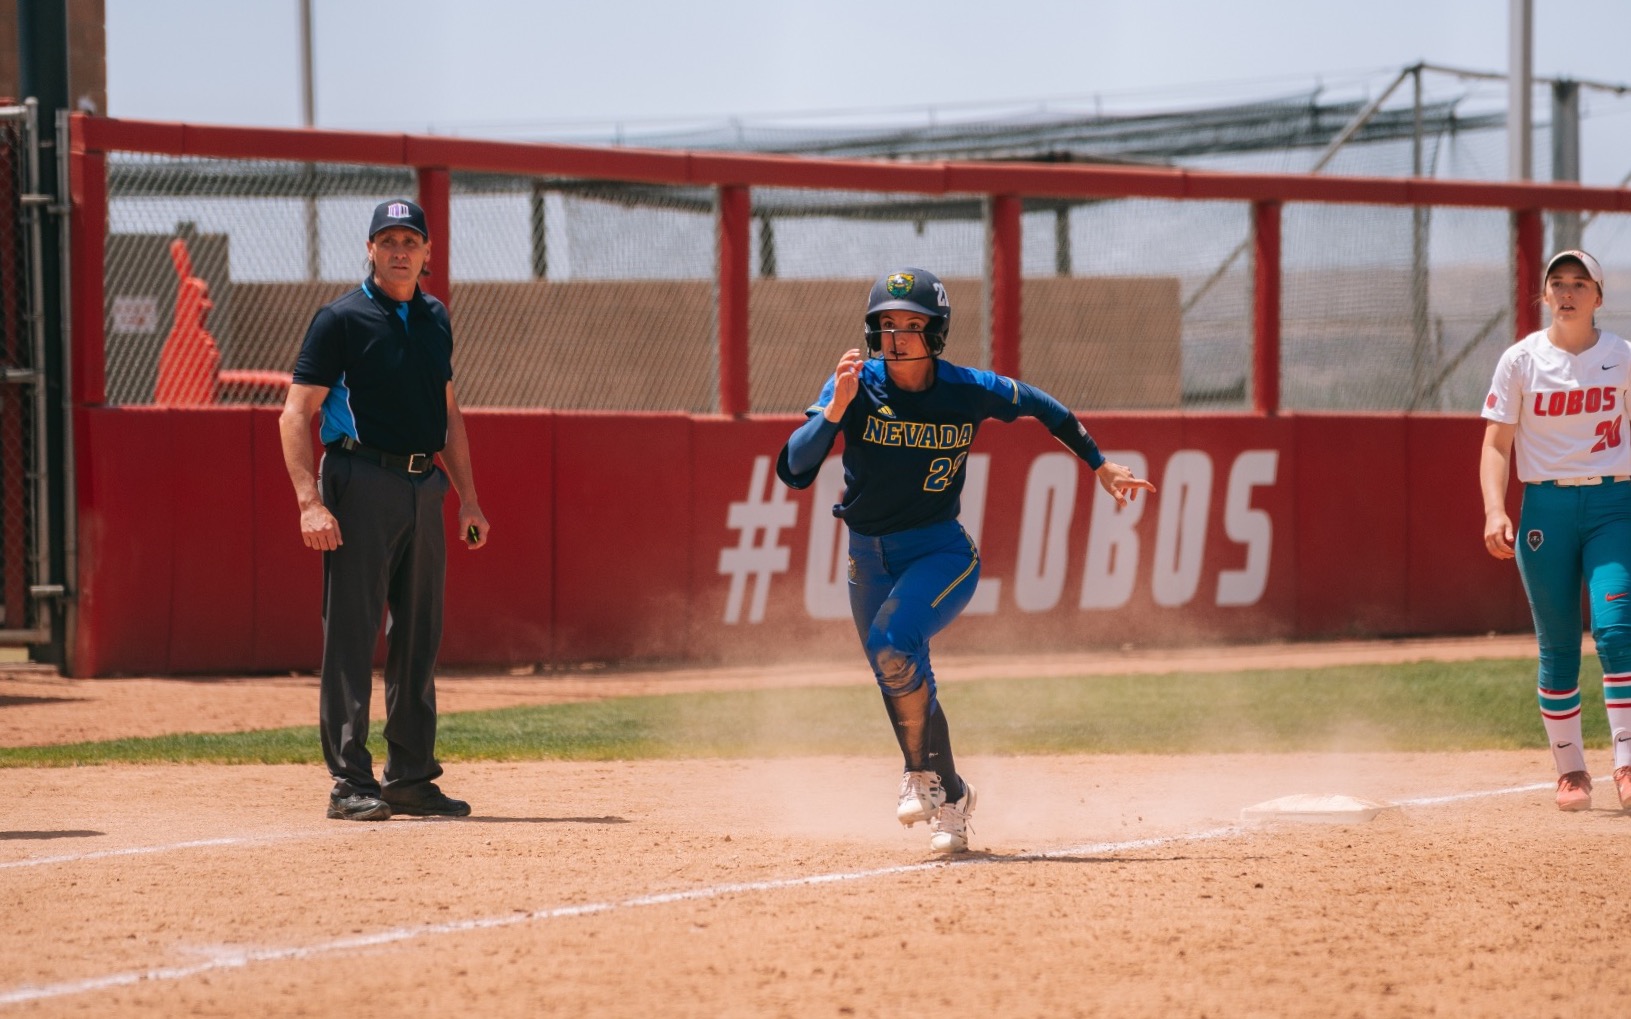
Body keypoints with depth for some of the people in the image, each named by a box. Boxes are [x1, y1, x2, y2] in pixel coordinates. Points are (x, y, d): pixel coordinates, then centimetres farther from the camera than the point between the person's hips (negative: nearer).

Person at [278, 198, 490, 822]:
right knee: (351, 633, -7)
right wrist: (311, 502, -20)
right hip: (361, 483, -7)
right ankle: (350, 784, -5)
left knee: (419, 634, 9)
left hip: (424, 488, 7)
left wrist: (468, 498, 15)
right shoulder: (342, 319, -5)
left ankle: (411, 778, 16)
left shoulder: (434, 321, 15)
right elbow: (296, 415, -9)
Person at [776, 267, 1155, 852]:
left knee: (892, 644, -29)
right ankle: (950, 799, 34)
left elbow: (1041, 407, 10)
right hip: (869, 558, 3)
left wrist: (1099, 464, 16)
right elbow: (794, 469, -23)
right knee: (900, 684, 11)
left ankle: (923, 772, -11)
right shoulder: (855, 386, -13)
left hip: (941, 553, -3)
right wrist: (836, 409, -37)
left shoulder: (969, 392, -11)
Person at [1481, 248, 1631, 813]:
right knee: (1557, 647, 2)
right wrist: (1495, 511, -14)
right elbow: (1497, 443, 1)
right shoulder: (1521, 360, 2)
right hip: (1546, 507, 0)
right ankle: (1570, 770, 12)